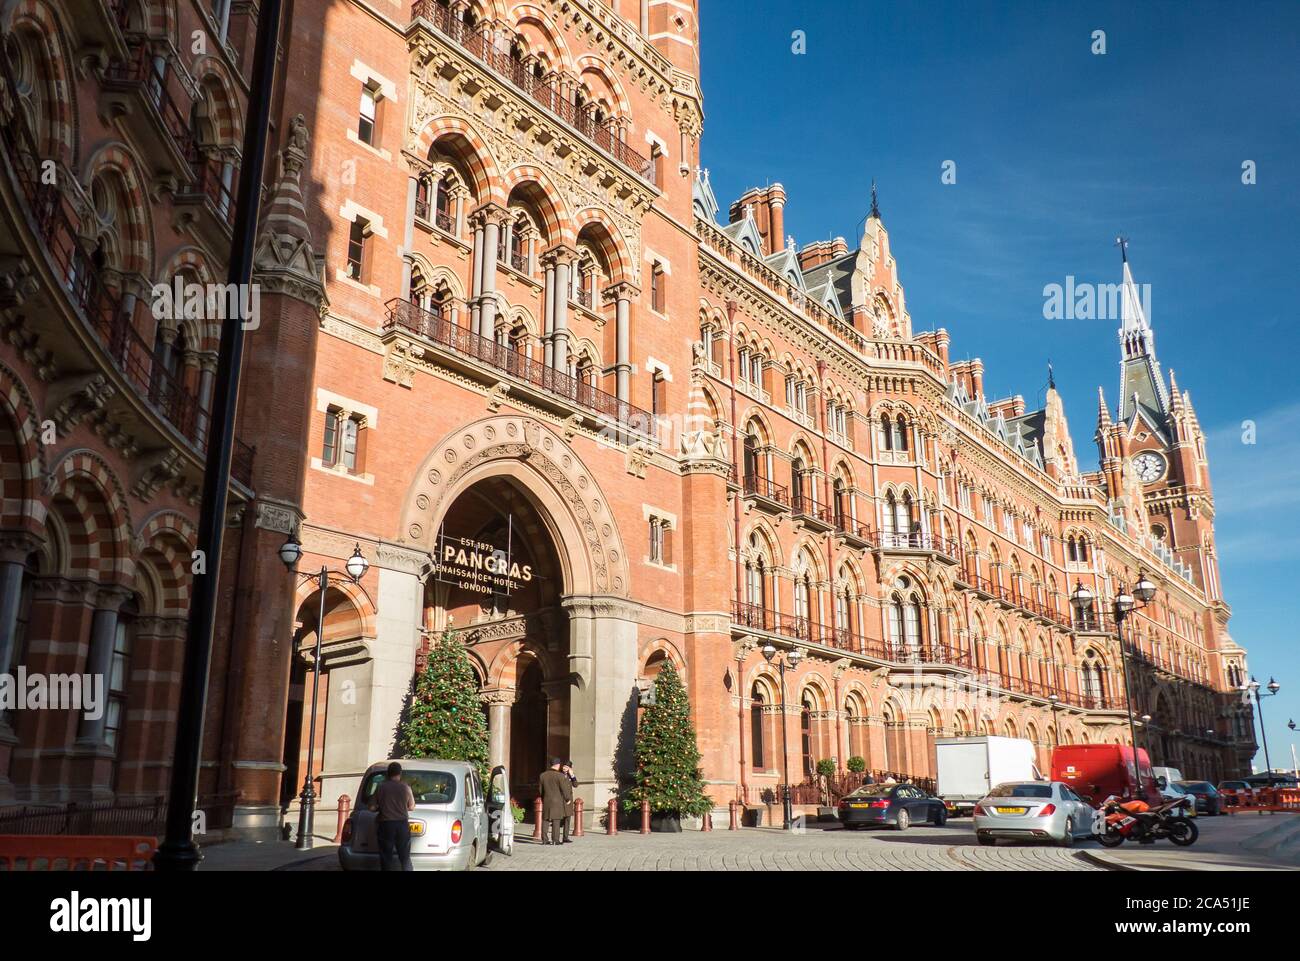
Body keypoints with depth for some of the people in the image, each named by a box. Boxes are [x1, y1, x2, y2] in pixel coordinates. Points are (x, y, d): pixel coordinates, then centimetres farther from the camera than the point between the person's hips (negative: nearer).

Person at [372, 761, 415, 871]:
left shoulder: (381, 787, -3)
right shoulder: (405, 787, -2)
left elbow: (372, 808, -1)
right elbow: (411, 807, 4)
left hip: (385, 824, -1)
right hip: (402, 824, 1)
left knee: (386, 857, 6)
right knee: (405, 857, 9)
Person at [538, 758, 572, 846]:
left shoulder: (542, 775, 3)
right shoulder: (560, 776, -13)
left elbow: (540, 789, 10)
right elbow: (564, 789, -10)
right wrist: (568, 798, 5)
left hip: (546, 801, 4)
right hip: (558, 801, -4)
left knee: (545, 820, 9)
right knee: (556, 821, 0)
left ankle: (545, 839, 9)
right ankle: (555, 840, 0)